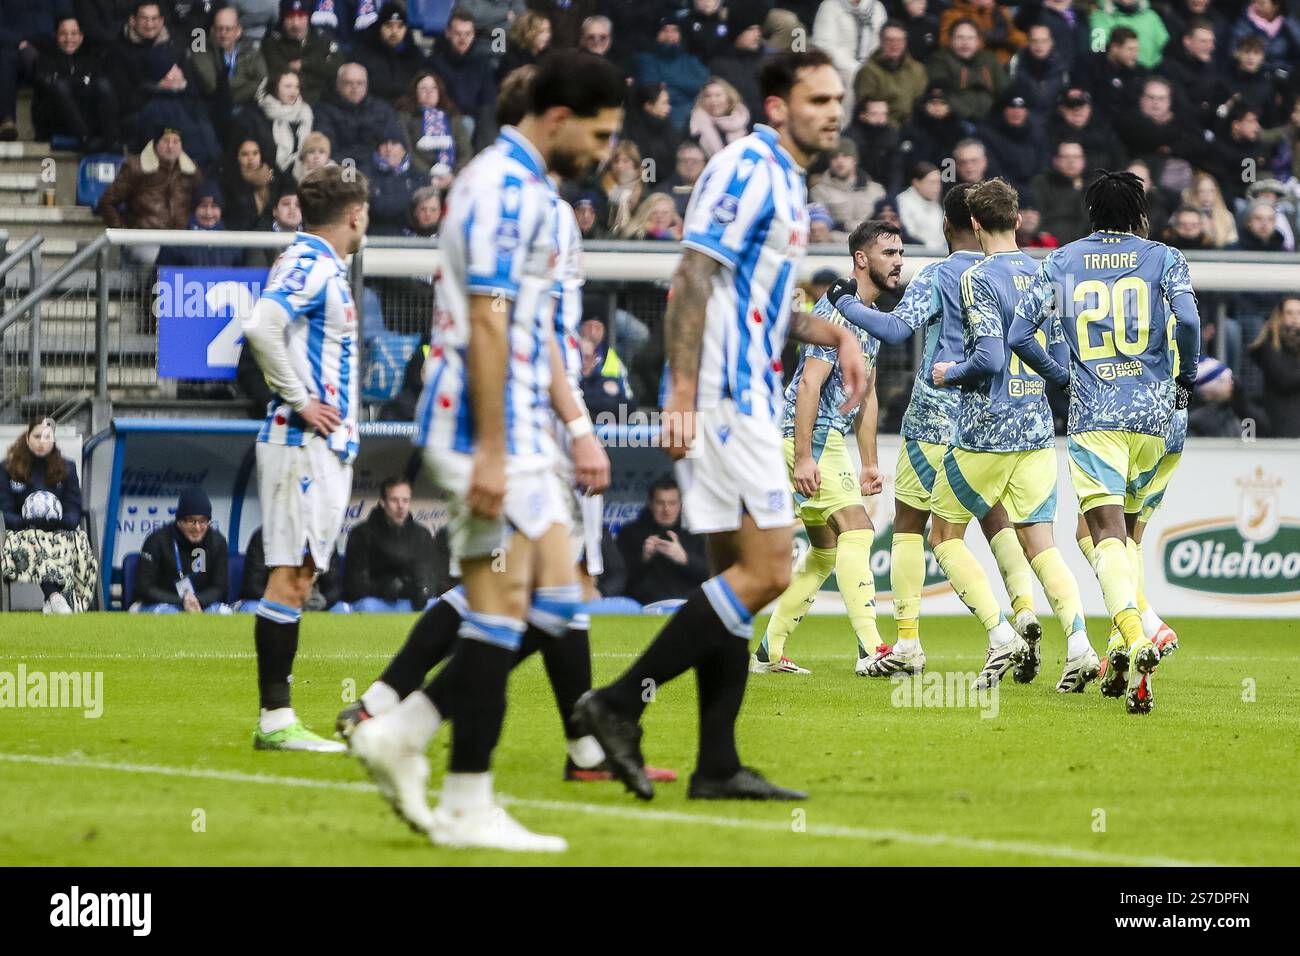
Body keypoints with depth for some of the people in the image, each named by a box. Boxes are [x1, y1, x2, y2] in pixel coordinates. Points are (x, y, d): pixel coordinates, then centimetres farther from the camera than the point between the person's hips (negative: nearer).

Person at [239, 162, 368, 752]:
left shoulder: (323, 267, 18)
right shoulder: (310, 264, -12)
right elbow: (261, 328, -26)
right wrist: (300, 401, -19)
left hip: (327, 446, 10)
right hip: (303, 443, -10)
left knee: (300, 574, 8)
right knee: (290, 574, -10)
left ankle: (277, 718, 8)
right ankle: (275, 718, -12)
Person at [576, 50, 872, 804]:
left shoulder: (789, 184, 19)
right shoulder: (747, 169, -11)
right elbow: (694, 281, -18)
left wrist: (836, 335, 13)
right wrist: (683, 392, -24)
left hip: (750, 398, 10)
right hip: (724, 398, -10)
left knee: (739, 573, 8)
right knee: (766, 571, -13)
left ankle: (718, 766, 8)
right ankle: (621, 703, -12)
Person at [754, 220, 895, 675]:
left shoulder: (871, 315, 16)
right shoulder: (839, 310, -16)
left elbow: (865, 395, 23)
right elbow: (809, 384, -22)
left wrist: (869, 463, 22)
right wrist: (802, 458, -26)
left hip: (828, 439, 11)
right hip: (810, 438, -11)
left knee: (826, 550, 13)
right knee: (856, 531, -17)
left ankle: (769, 652, 19)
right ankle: (870, 649, -24)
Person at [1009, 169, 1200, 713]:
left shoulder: (1061, 262, 10)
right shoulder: (1163, 258, 7)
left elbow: (1018, 335, 4)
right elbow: (1188, 319, -11)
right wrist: (1186, 380, 5)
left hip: (1092, 417, -1)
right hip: (1152, 413, 1)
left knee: (1108, 535, -11)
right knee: (1126, 530, 18)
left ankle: (1133, 639, -35)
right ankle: (1122, 648, 8)